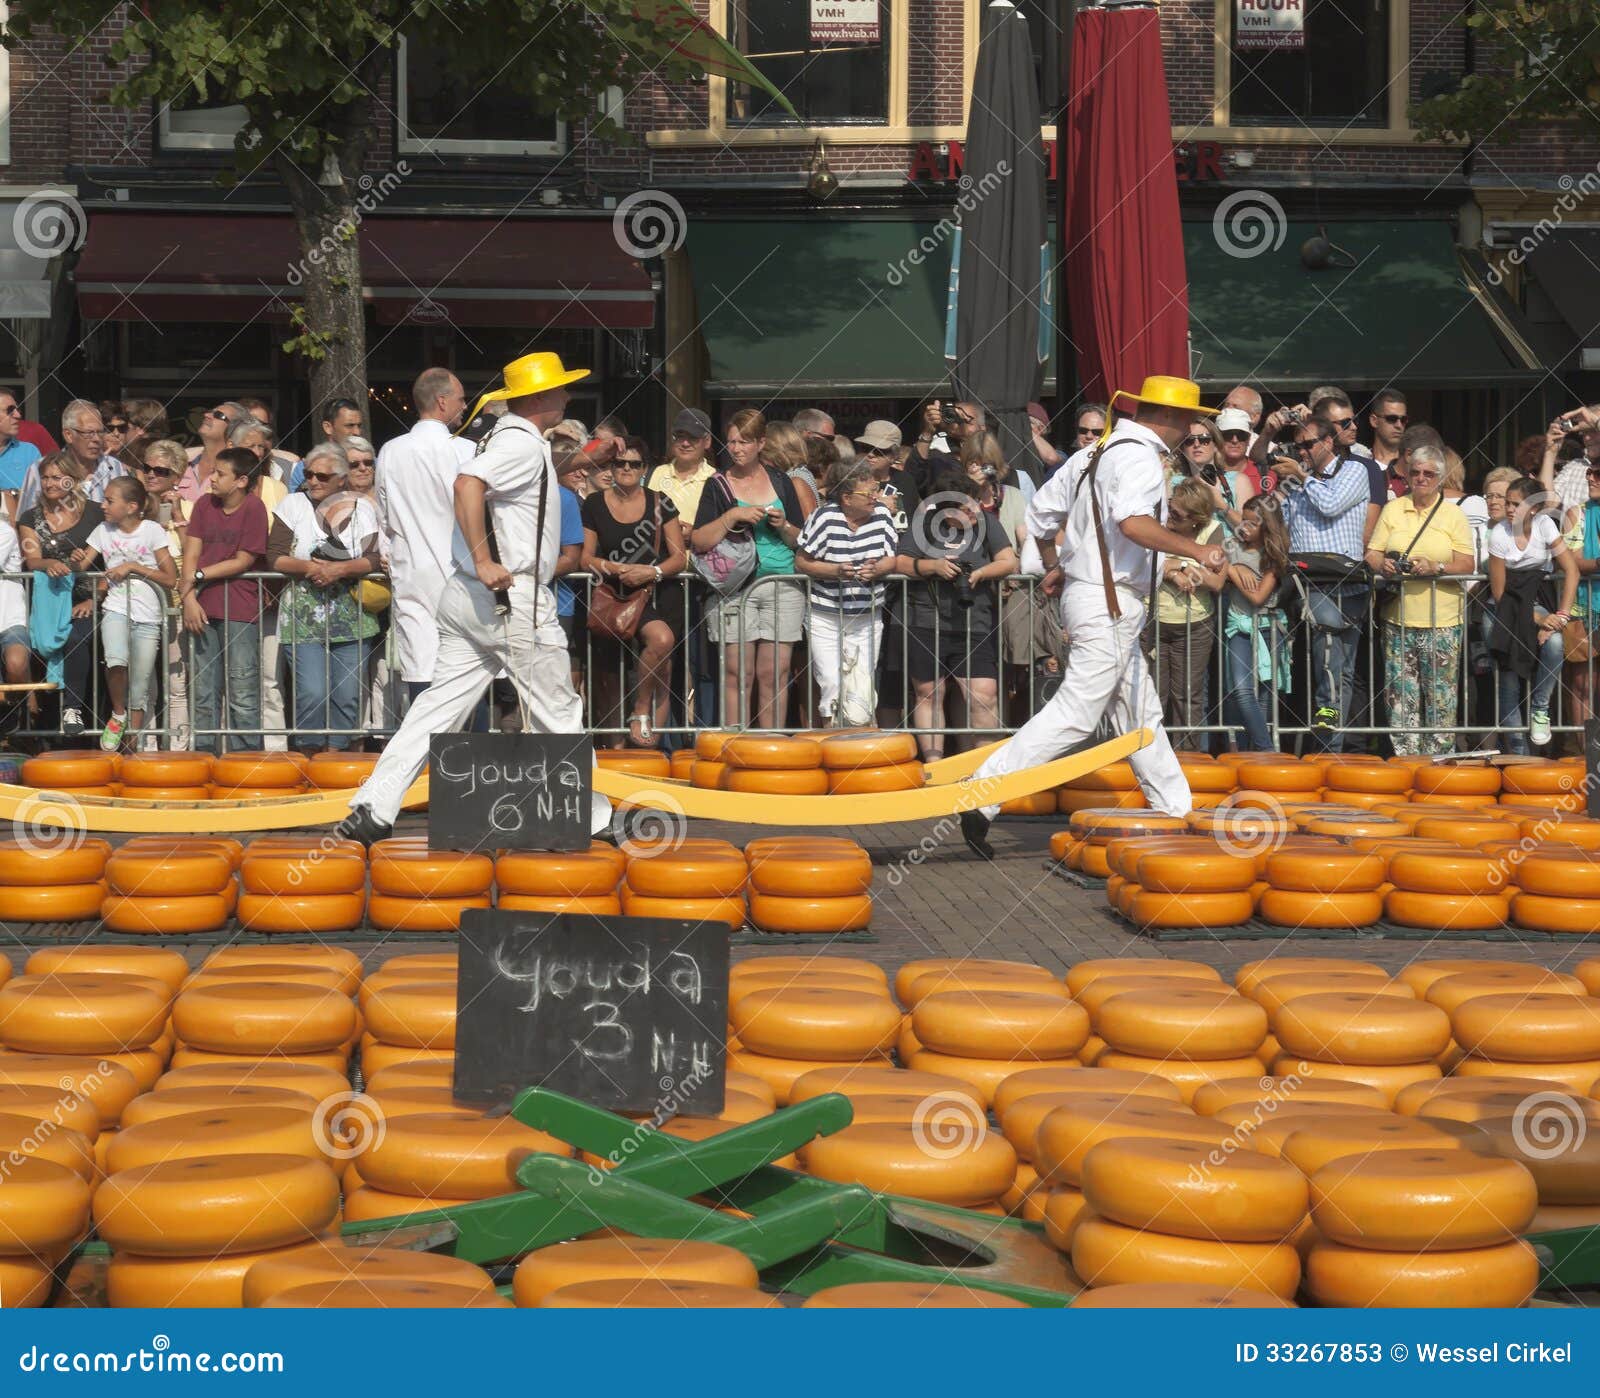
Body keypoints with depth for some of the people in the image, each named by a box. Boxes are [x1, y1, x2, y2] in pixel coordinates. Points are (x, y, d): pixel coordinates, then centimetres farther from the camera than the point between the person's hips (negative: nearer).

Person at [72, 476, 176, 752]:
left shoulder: (152, 531, -3)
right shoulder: (104, 531, 7)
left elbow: (171, 579, -6)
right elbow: (81, 567, 7)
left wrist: (133, 566, -13)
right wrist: (77, 561, -16)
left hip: (148, 617, -1)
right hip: (116, 609, 1)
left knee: (139, 690, 1)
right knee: (116, 660, -29)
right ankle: (118, 715, -5)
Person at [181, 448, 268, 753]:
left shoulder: (253, 508, -6)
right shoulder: (205, 505, 10)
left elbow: (243, 562, -7)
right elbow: (191, 555, 6)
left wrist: (199, 576, -6)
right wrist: (189, 600, -5)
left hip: (240, 612, -5)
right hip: (203, 609, 5)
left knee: (243, 696, -5)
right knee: (203, 693, 9)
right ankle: (204, 754, 15)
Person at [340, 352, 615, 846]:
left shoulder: (504, 437, 17)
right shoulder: (523, 443, -13)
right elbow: (468, 483, -29)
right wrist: (484, 563, -28)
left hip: (466, 597, 9)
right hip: (513, 600, -9)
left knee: (439, 707, 5)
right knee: (556, 713, 4)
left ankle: (372, 809, -2)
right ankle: (584, 817, 14)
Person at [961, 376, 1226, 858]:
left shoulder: (1097, 452, 14)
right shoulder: (1140, 457, -14)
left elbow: (1042, 509, 19)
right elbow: (1134, 522, -32)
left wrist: (1053, 567, 31)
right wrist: (1195, 550, -27)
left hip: (1083, 593, 10)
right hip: (1109, 604, -10)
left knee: (1141, 714, 15)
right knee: (1075, 714, -10)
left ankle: (1176, 812, 22)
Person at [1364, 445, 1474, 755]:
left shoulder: (1453, 513, 5)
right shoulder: (1392, 509, 13)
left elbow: (1466, 564, -1)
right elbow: (1372, 553, 11)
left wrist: (1435, 568, -18)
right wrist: (1382, 564, -12)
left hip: (1441, 621, -2)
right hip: (1398, 619, 2)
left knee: (1440, 695, -2)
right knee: (1401, 694, 1)